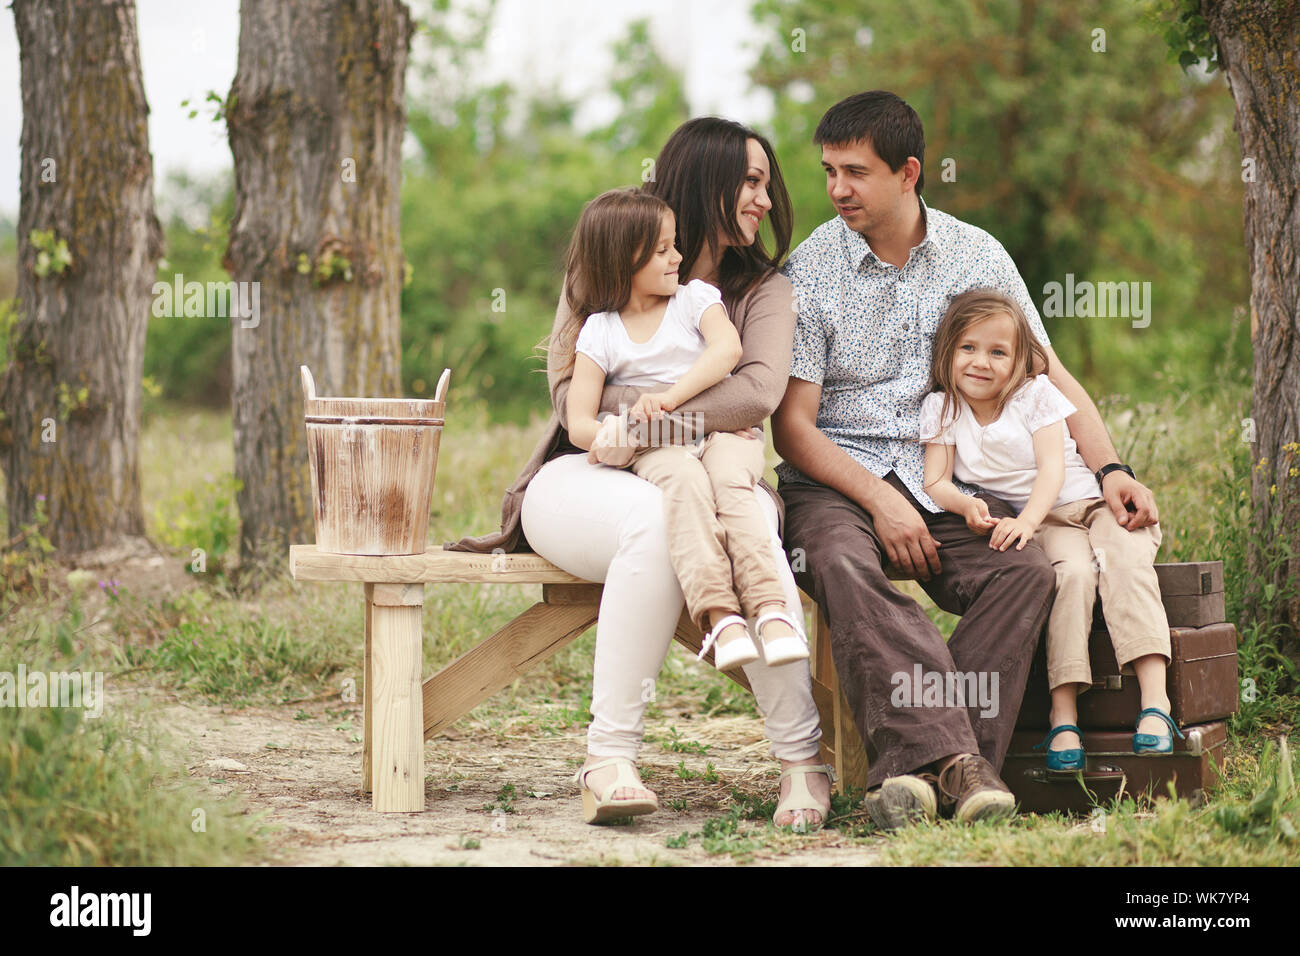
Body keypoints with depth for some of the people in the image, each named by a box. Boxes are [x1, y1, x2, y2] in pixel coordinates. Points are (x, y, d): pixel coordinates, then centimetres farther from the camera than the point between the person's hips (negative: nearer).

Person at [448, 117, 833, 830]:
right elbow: (569, 385, 1)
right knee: (655, 518, -40)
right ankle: (610, 755, -36)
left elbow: (759, 390, -7)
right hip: (584, 481, -1)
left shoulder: (762, 287, 13)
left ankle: (802, 757, -32)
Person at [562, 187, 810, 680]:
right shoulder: (599, 331, 10)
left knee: (730, 481, -33)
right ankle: (719, 615, -49)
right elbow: (578, 423, 2)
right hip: (658, 450, -1)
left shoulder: (695, 297, 12)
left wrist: (668, 398, -20)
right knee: (685, 479, -35)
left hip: (724, 432, 1)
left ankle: (771, 610, -46)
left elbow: (727, 349, -9)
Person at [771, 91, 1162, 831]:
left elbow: (1049, 376, 11)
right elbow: (792, 425, -3)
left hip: (945, 476, 2)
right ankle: (954, 757, -45)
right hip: (837, 477, -2)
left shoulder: (977, 256, 7)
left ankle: (913, 758, -34)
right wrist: (879, 499, -16)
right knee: (844, 567, -37)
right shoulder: (810, 271, 0)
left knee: (1027, 570, -28)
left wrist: (1110, 470, -5)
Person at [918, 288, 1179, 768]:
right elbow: (935, 481, -4)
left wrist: (1026, 519, -31)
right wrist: (966, 504, -27)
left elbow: (1052, 468, -12)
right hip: (1043, 527, 0)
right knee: (1072, 571, -32)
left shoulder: (1036, 395, -2)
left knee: (1125, 561, -30)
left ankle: (1154, 700, -39)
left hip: (1089, 502, 0)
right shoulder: (941, 408, 3)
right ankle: (1063, 716, -38)